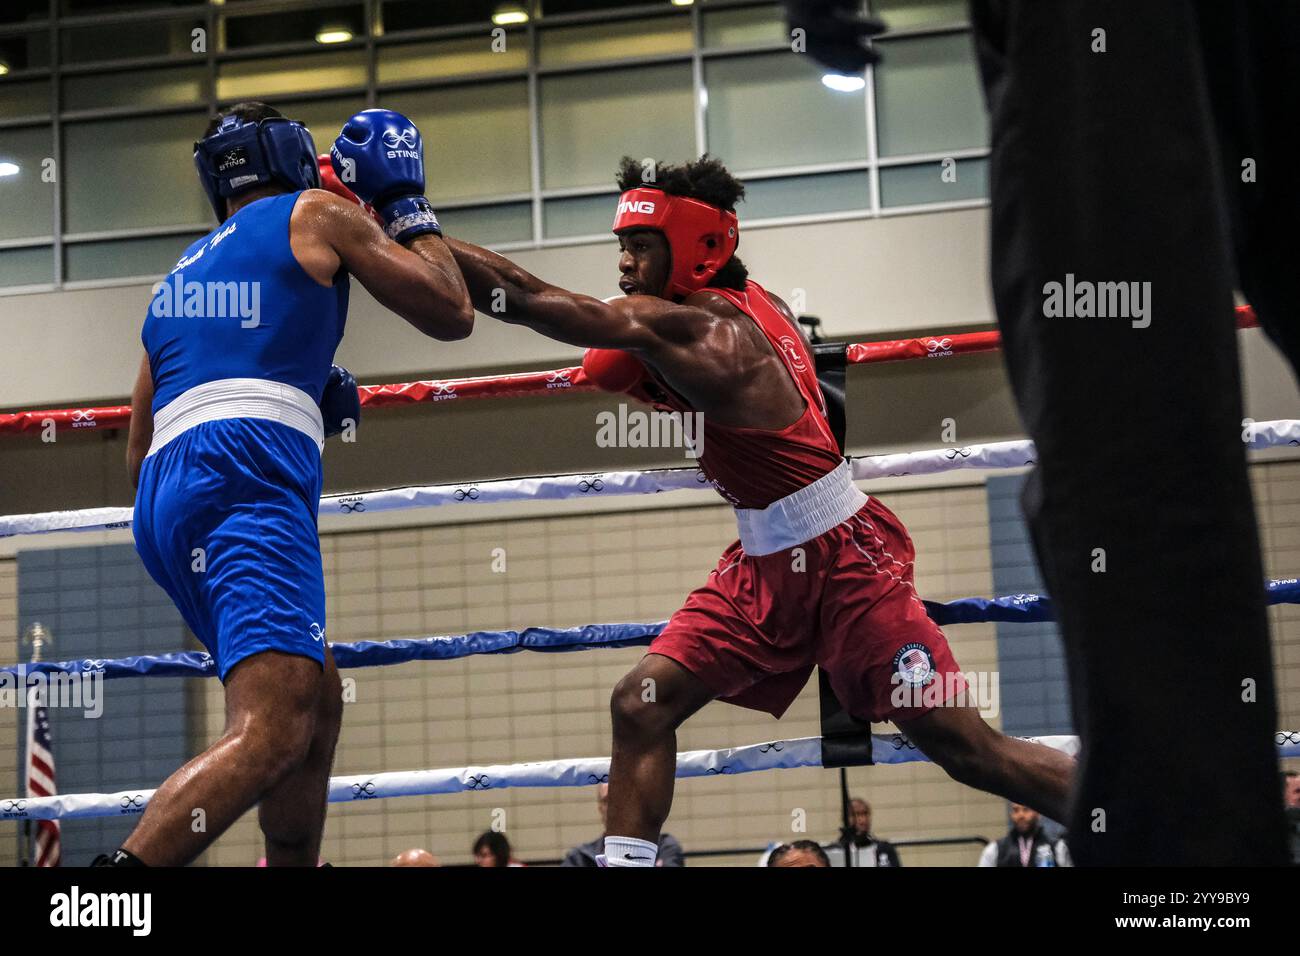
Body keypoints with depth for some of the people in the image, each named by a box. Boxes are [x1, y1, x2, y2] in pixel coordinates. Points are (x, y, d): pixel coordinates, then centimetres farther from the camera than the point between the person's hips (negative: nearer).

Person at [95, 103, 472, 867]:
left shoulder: (181, 274, 31)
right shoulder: (316, 213, 13)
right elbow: (452, 315, 14)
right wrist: (406, 201, 28)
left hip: (163, 498, 8)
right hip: (248, 479, -8)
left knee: (319, 699, 23)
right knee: (271, 736, -23)